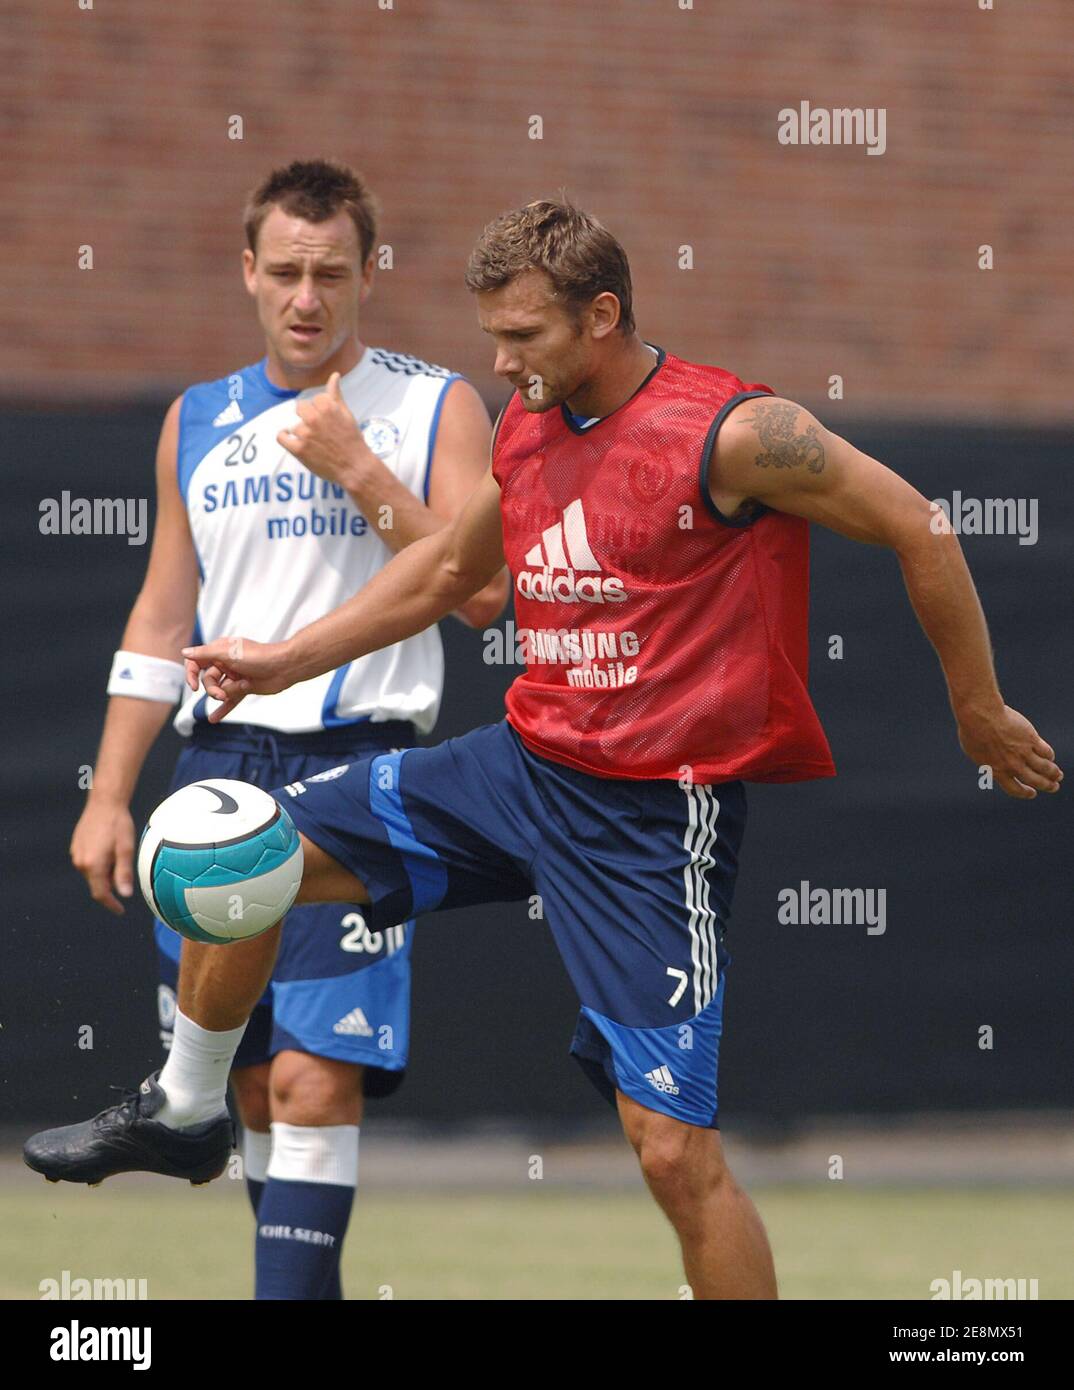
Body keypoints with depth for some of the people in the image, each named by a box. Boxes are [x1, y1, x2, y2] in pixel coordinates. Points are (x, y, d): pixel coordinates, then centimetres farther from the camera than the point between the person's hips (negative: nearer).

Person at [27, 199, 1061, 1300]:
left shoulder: (733, 435, -17)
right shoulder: (527, 424, 6)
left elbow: (920, 532, -10)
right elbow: (446, 570, 23)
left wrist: (979, 715, -2)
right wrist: (286, 662, 17)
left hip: (655, 815, -7)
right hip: (526, 758, 8)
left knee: (675, 1150, -11)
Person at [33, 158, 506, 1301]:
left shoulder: (434, 409, 2)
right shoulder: (198, 421, 15)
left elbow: (482, 594, -8)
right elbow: (163, 617, 19)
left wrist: (360, 469, -13)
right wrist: (108, 796, 14)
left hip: (358, 768, -4)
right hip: (221, 762, 4)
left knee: (314, 1076, -15)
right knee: (259, 1083, 5)